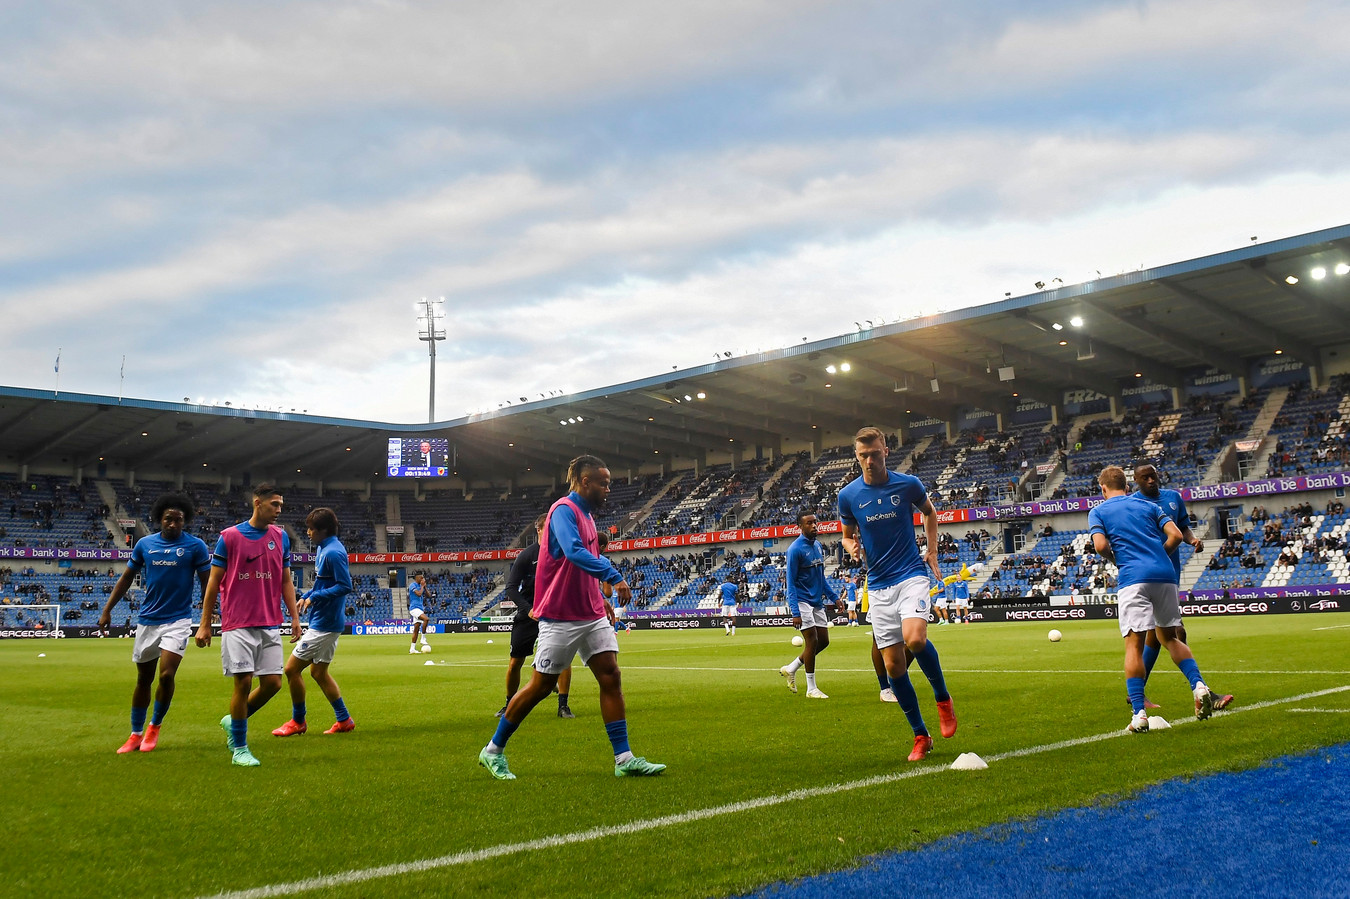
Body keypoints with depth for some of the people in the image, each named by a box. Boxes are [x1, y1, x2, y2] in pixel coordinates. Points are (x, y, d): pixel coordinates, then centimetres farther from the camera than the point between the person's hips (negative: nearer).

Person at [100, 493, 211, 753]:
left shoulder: (195, 546, -5)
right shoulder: (145, 544, 3)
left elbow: (207, 583, -2)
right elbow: (127, 578, 12)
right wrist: (106, 610, 9)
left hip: (178, 620, -3)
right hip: (147, 621, 3)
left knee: (167, 675, -15)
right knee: (144, 679, 11)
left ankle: (155, 726, 8)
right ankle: (136, 734, 24)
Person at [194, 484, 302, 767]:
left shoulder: (281, 537, 8)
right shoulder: (229, 536, -3)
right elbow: (213, 581, 1)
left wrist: (295, 617, 6)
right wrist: (205, 624, 0)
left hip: (270, 625, 4)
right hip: (238, 625, -4)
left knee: (273, 682, 1)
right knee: (243, 682, -5)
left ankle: (233, 722, 26)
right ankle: (239, 747, 11)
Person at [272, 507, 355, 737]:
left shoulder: (333, 552, -20)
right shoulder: (323, 549, 11)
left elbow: (345, 586, -23)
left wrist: (315, 597, -21)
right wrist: (305, 597, 9)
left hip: (324, 624, -10)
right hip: (324, 621, 10)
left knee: (292, 669, -2)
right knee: (318, 671, 16)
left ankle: (297, 722, 12)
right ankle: (344, 720, 21)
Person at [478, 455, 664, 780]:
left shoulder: (587, 515, 14)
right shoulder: (564, 510, -14)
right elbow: (573, 552, -32)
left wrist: (600, 598, 16)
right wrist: (614, 576, -36)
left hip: (592, 614, 8)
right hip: (561, 616, -8)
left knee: (611, 677, -1)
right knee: (541, 686, 1)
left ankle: (624, 759, 0)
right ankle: (493, 751, 17)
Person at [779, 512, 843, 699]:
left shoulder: (817, 546, 11)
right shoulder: (795, 549, -13)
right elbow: (791, 583, -15)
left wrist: (834, 597, 14)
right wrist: (795, 612, -20)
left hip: (817, 602, 8)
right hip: (802, 601, -8)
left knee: (823, 641, 7)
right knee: (812, 641, -9)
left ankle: (791, 669, 23)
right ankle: (811, 688, 1)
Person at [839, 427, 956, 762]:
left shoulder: (908, 484, -3)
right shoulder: (848, 495, 0)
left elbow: (929, 511, 17)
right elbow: (848, 535, 14)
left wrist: (932, 550, 8)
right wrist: (853, 548, -9)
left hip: (911, 574, -2)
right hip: (878, 585, 3)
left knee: (914, 637, -29)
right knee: (893, 665, -1)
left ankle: (943, 698, -1)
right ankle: (921, 736, 14)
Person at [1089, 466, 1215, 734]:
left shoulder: (1098, 512, 10)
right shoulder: (1149, 506, 20)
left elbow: (1101, 546, -6)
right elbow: (1176, 535, 8)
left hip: (1133, 579, -4)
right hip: (1165, 574, 4)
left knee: (1134, 644, -5)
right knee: (1169, 637, 19)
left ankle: (1139, 713, -12)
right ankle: (1198, 685, -1)